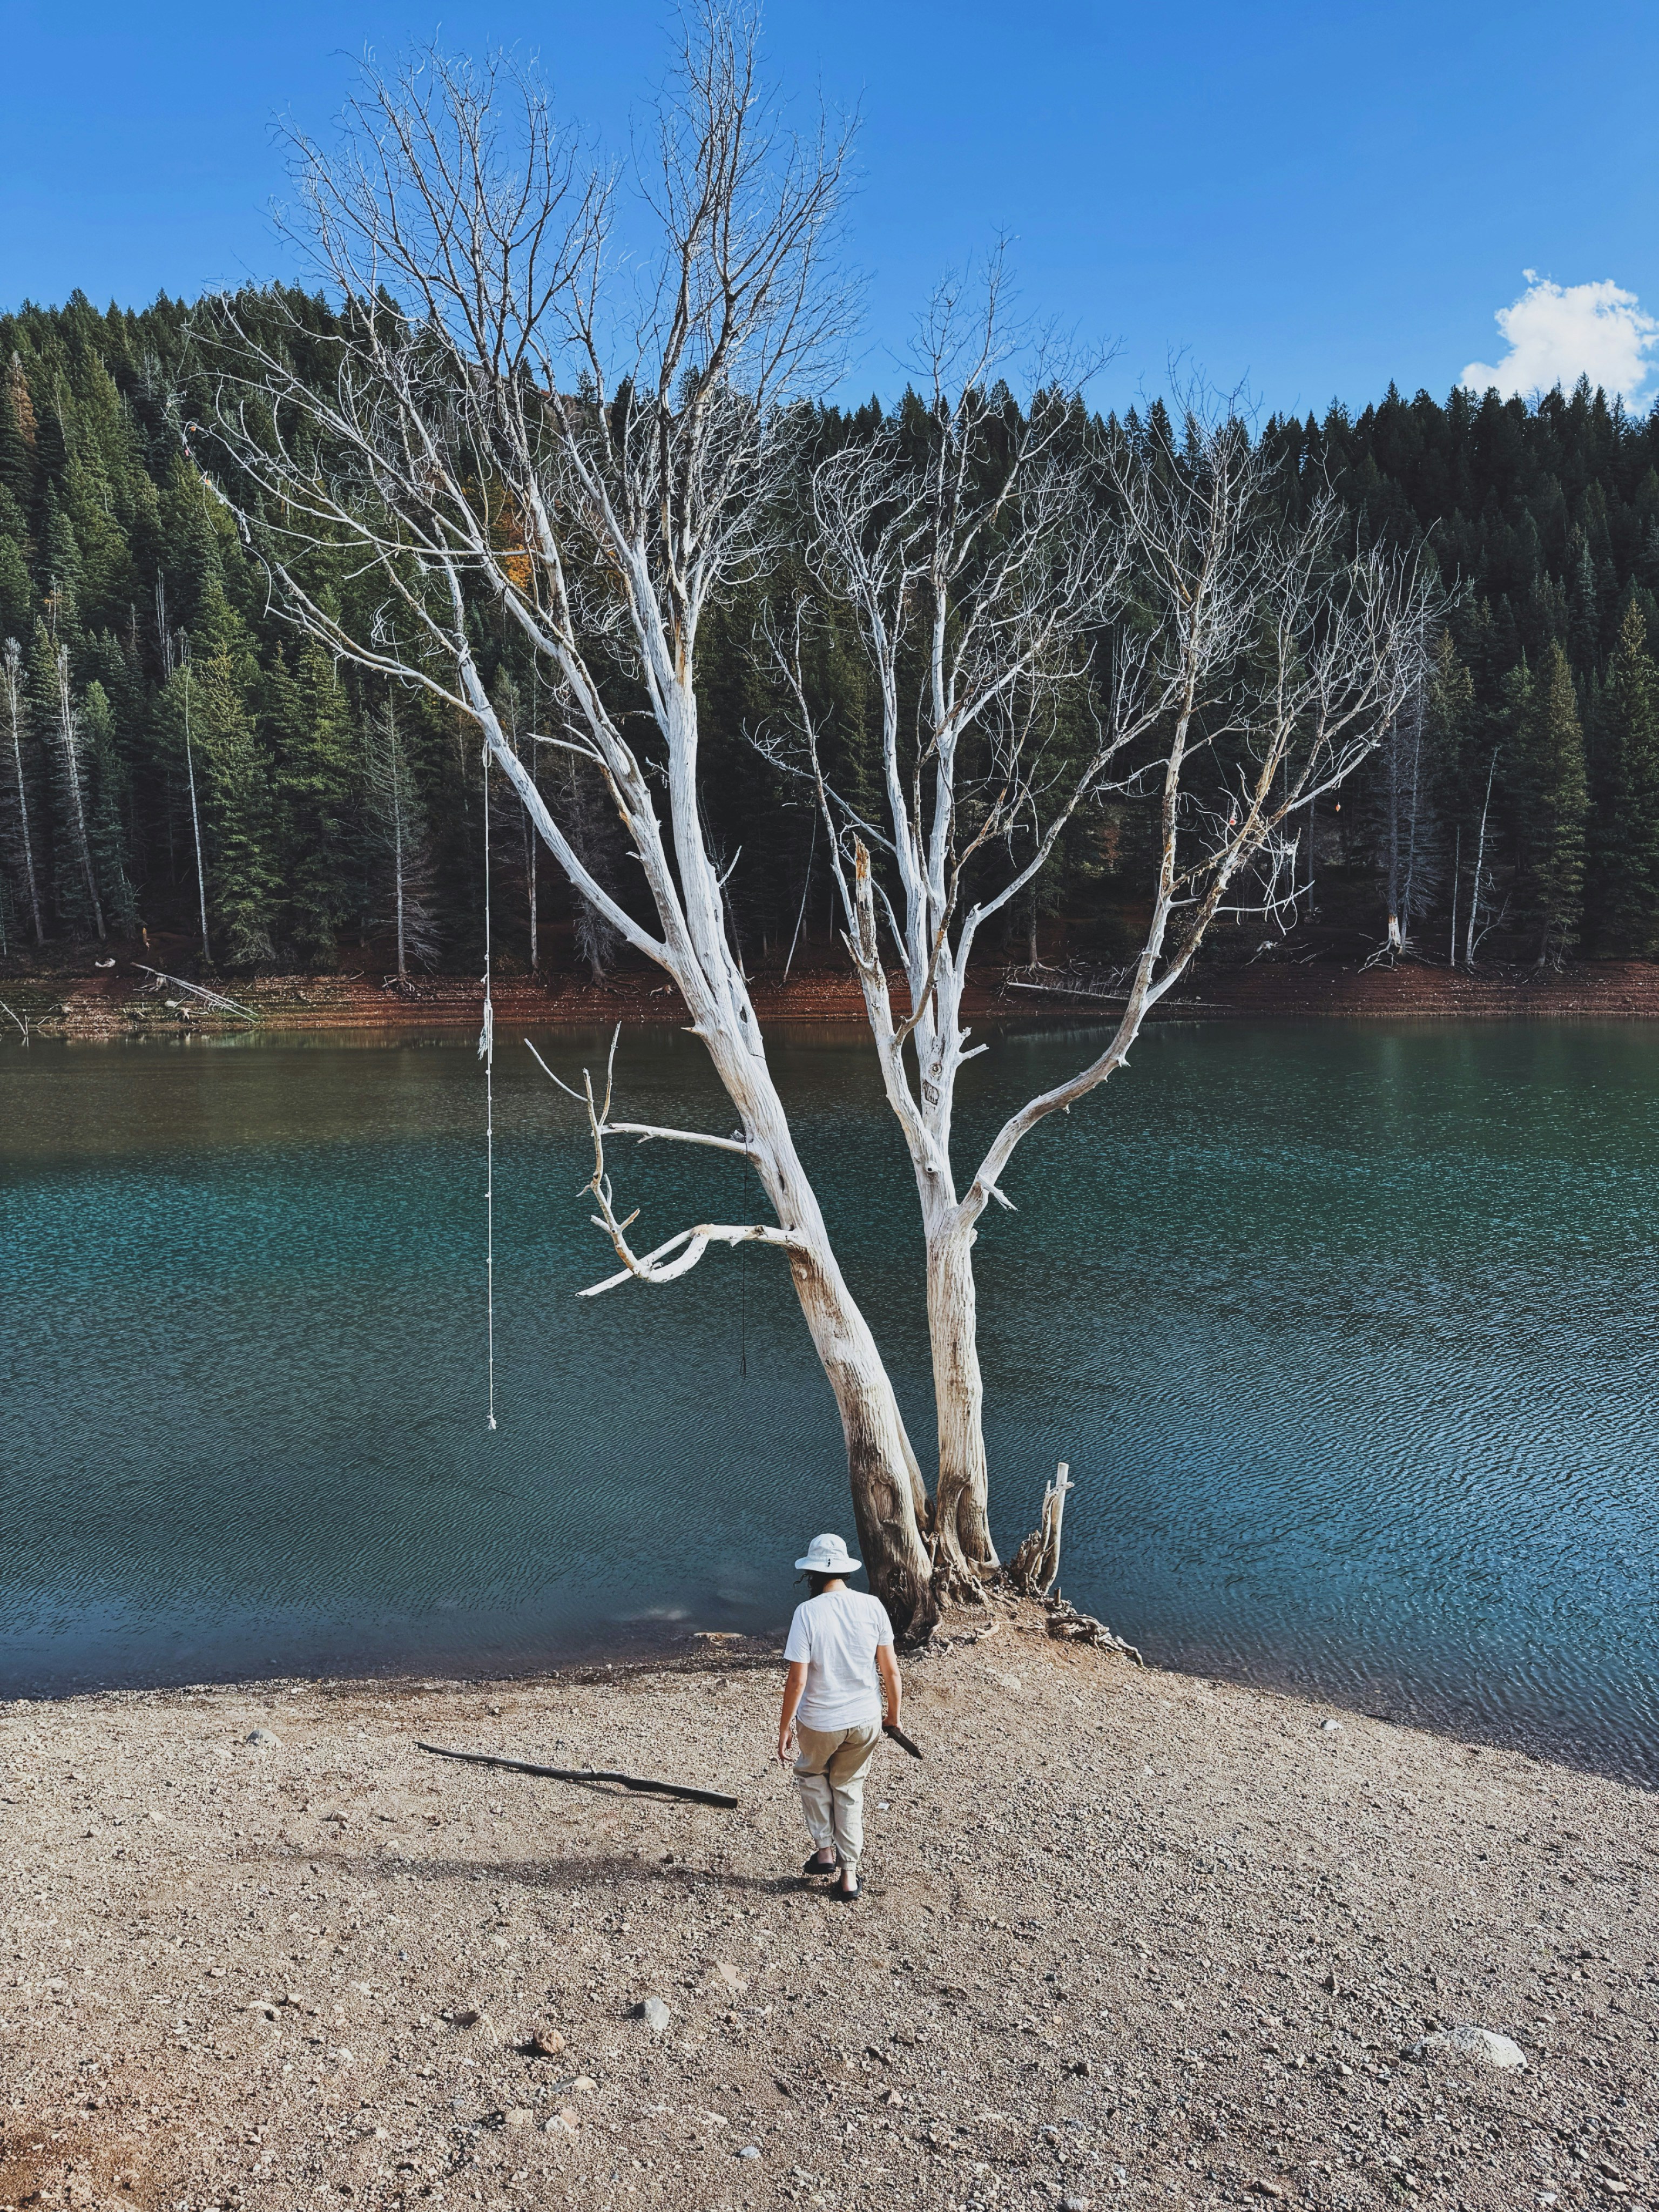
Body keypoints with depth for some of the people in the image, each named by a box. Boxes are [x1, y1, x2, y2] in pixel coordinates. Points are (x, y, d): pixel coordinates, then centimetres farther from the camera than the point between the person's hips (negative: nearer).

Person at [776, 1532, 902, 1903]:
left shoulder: (807, 1612, -17)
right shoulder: (872, 1606, -8)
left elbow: (797, 1681, -16)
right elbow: (890, 1670, -3)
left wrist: (784, 1729, -4)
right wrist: (894, 1716, 12)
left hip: (819, 1723, -3)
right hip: (866, 1721, 3)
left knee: (811, 1776, 27)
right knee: (849, 1789, 22)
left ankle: (825, 1849, 22)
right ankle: (848, 1875, 24)